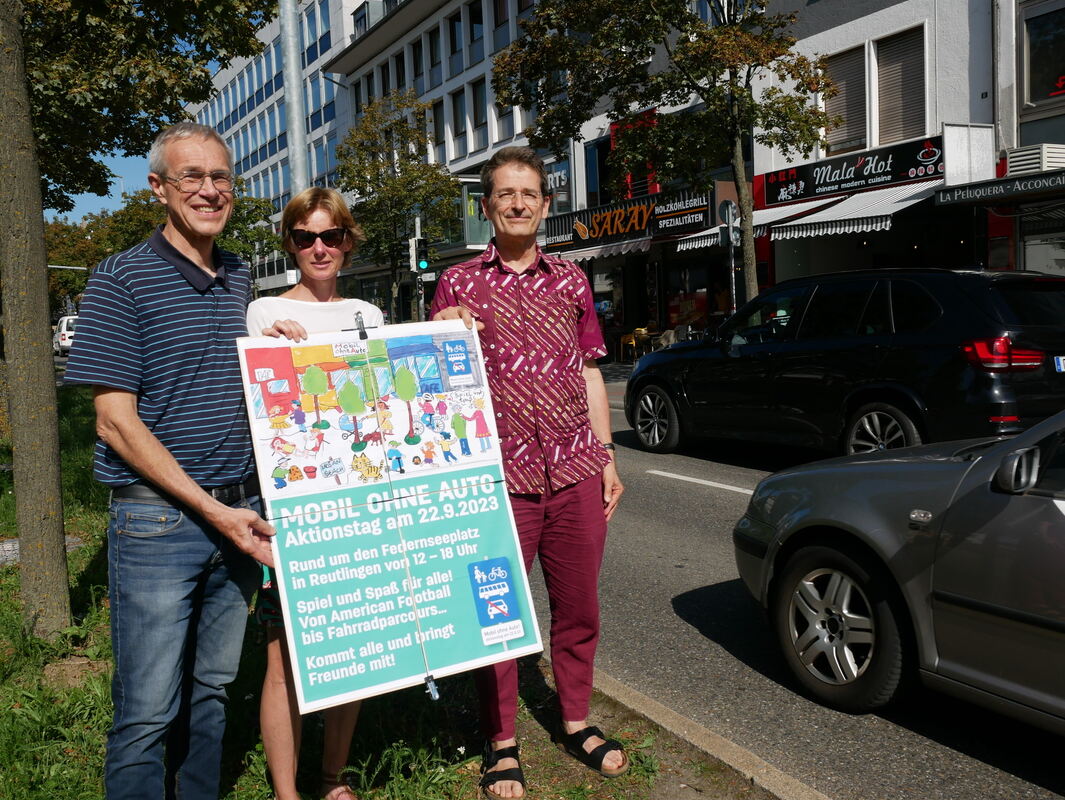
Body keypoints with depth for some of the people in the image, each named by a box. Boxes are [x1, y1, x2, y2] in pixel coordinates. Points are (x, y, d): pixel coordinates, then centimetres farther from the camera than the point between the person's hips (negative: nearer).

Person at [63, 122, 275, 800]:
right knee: (148, 714, 1)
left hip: (238, 515, 5)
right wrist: (211, 509, -15)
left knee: (212, 692, 16)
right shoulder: (121, 280, -6)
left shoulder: (241, 280, 11)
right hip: (158, 521, -5)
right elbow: (116, 420, -11)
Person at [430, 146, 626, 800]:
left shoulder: (571, 280, 12)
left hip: (576, 473, 3)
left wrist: (606, 458, 10)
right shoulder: (458, 284, 5)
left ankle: (577, 723, 31)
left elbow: (590, 374, 14)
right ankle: (502, 744, 22)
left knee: (579, 605, 12)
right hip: (499, 475, -2)